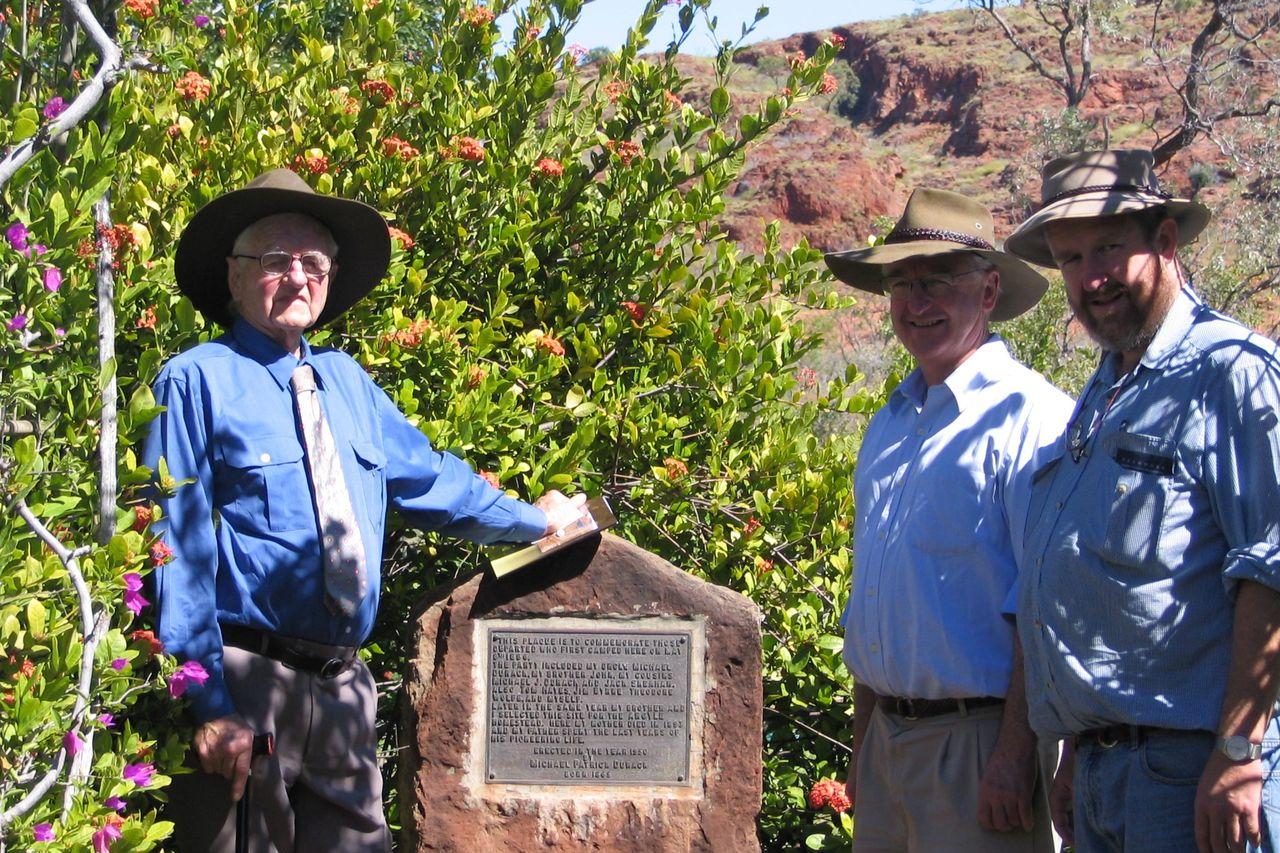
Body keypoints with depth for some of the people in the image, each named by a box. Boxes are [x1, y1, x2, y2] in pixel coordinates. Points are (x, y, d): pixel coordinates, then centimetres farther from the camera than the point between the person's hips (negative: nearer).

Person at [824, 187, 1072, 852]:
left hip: (980, 740, -7)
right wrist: (863, 748, 18)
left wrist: (1015, 755, -21)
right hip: (889, 739, 7)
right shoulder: (890, 426, 14)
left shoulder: (1027, 417, -11)